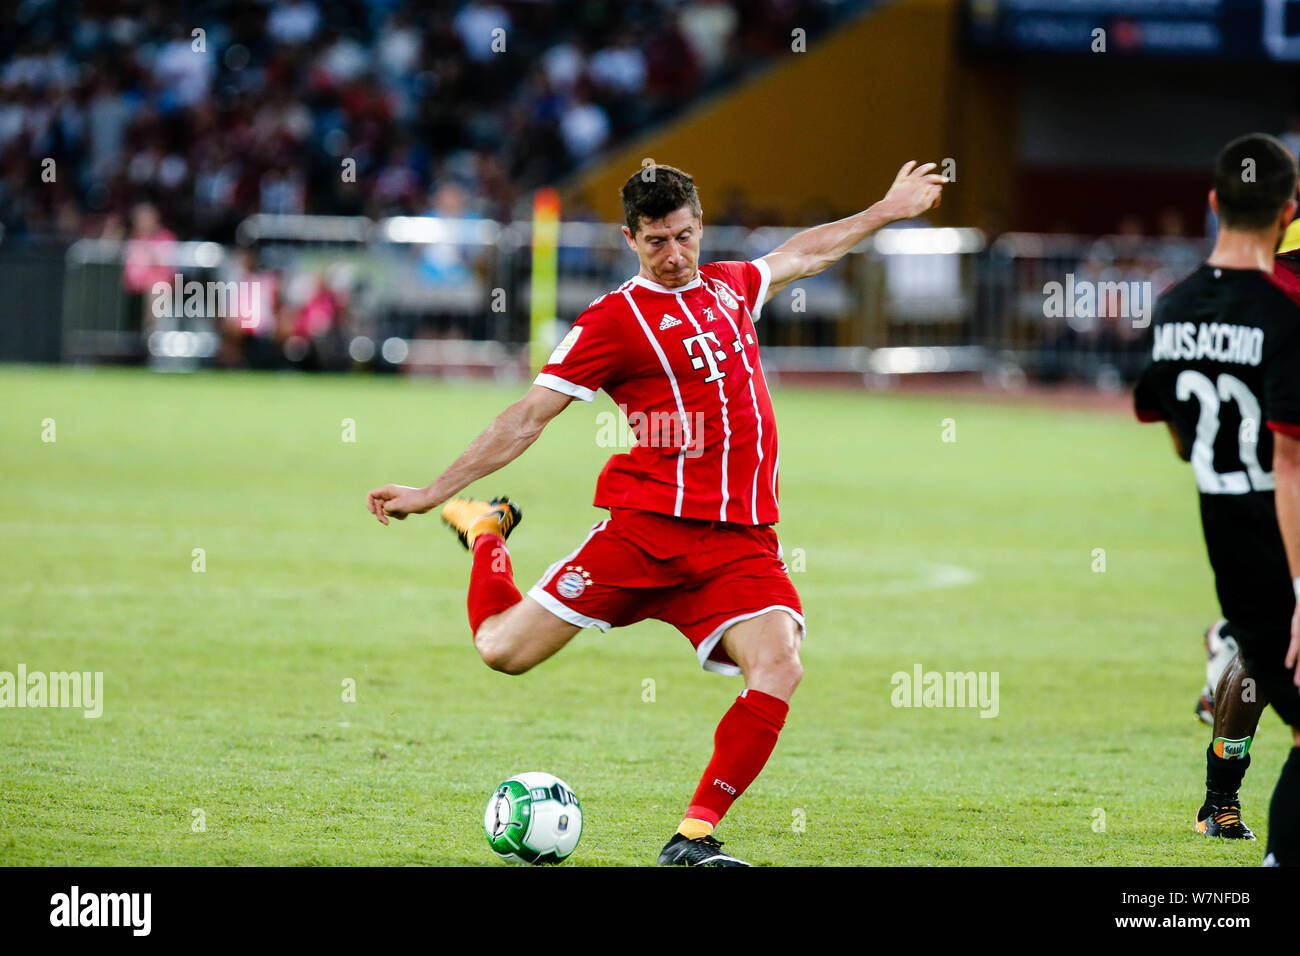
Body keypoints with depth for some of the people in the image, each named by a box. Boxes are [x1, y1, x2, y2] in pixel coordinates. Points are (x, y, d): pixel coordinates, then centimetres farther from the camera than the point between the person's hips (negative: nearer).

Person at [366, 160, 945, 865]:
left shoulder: (728, 286, 17)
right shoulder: (614, 319, -1)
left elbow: (801, 254, 40)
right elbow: (527, 418, 1)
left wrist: (886, 212, 48)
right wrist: (431, 493, -2)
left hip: (742, 539, 4)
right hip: (647, 528, -4)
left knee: (778, 667, -21)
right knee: (503, 649, -4)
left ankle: (694, 836, -14)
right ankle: (486, 529, 30)